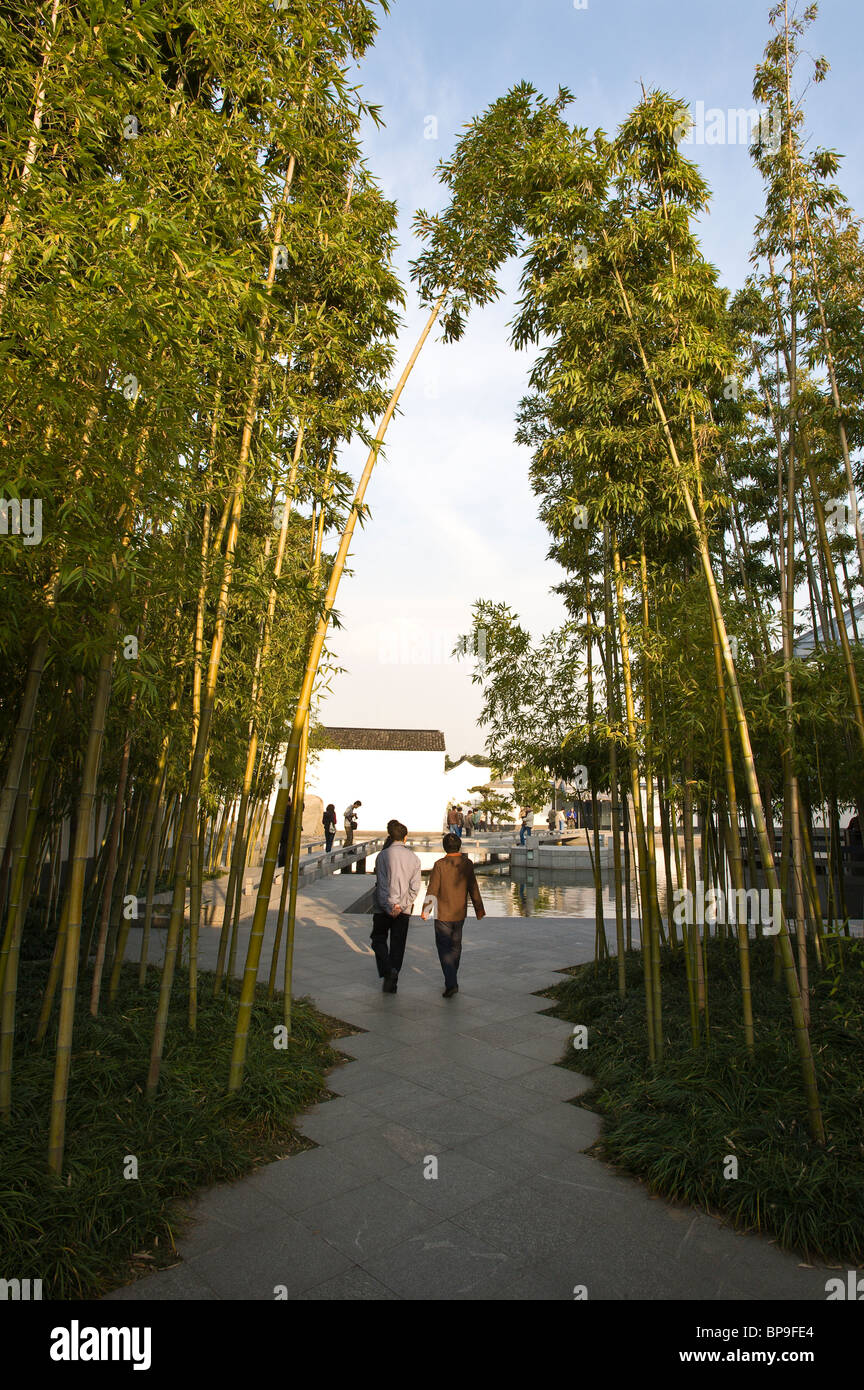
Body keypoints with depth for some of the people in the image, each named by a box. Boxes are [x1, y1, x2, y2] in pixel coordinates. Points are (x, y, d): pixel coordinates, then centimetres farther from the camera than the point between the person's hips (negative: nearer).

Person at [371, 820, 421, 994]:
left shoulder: (383, 855, -8)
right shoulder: (414, 858, 1)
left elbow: (382, 885, -12)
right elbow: (415, 886, -3)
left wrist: (389, 907, -11)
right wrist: (401, 906, -4)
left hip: (384, 908, -3)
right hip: (404, 910, 3)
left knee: (379, 940, 13)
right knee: (398, 945, 12)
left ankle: (388, 970, -9)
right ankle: (392, 983, 13)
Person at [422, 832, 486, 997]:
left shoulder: (440, 865, -13)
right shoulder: (467, 864, -4)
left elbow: (432, 890, -12)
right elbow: (473, 889, 1)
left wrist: (425, 910, -2)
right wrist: (479, 909, 10)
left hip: (443, 914, -4)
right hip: (460, 913, 4)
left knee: (444, 949, 2)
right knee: (456, 946, 19)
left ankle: (451, 984, -9)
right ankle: (452, 980, 30)